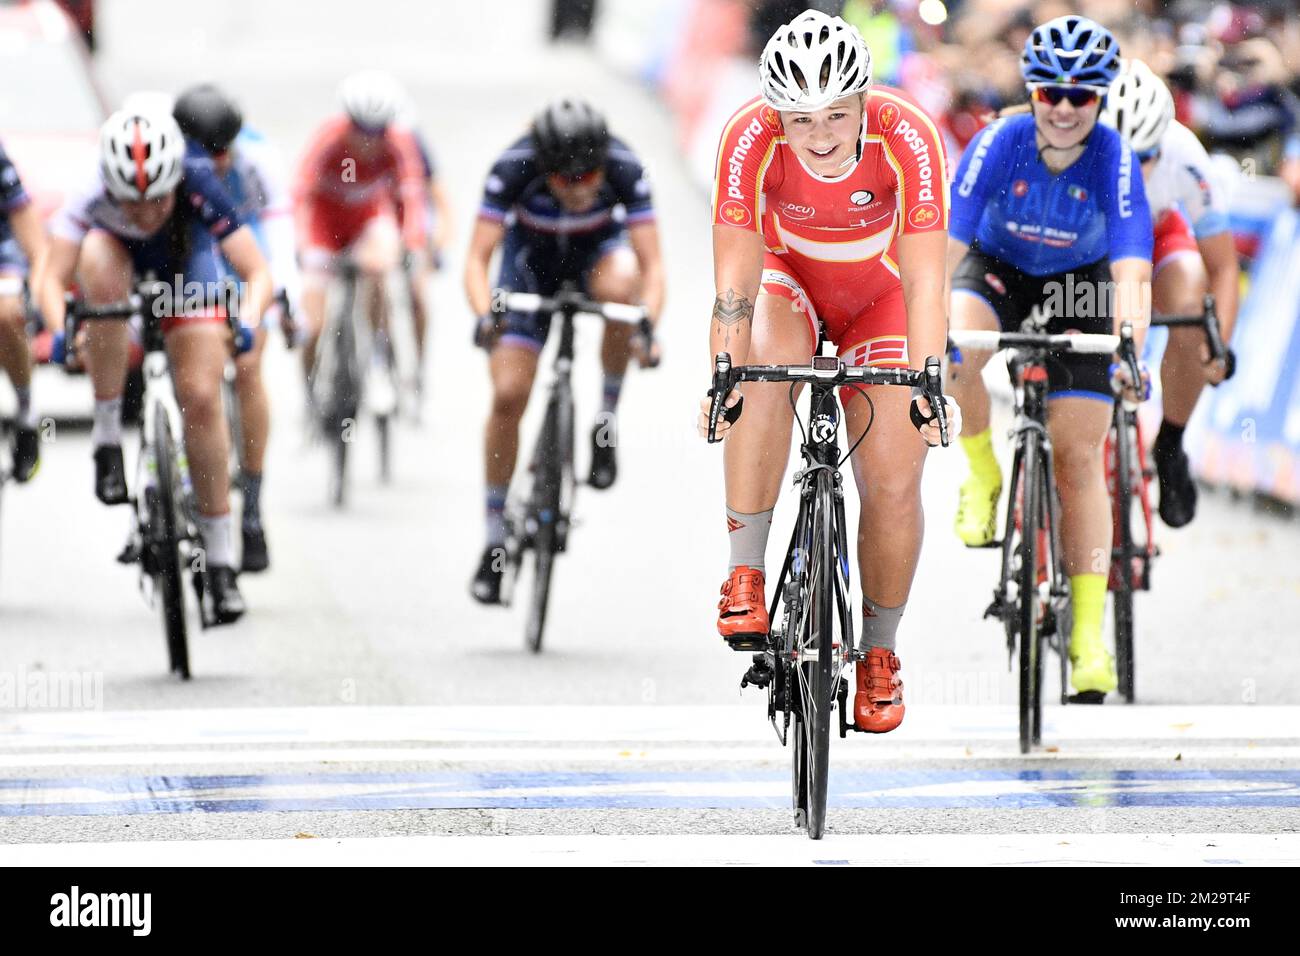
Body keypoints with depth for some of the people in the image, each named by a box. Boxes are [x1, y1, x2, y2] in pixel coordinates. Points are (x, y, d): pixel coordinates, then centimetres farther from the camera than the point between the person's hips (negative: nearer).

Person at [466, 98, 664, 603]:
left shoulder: (624, 168, -32)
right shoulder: (513, 168, -33)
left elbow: (652, 264, -32)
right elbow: (477, 258, -34)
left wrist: (648, 327, -50)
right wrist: (485, 316, -53)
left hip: (599, 247, 0)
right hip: (532, 255, 0)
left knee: (620, 286, -38)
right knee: (508, 395, -13)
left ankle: (606, 424, -17)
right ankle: (495, 538, 1)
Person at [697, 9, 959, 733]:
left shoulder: (908, 138, -34)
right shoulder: (752, 138, -32)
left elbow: (923, 280, -33)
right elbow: (736, 280, -32)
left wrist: (928, 389, -43)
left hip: (878, 293, 0)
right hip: (789, 278, 0)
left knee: (894, 480, -9)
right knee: (765, 367, -34)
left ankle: (880, 652, 14)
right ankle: (746, 576, -26)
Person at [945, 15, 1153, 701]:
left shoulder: (1114, 159, -26)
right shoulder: (1000, 144, -27)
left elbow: (1132, 269, -34)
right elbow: (948, 244, -31)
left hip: (1077, 286, 0)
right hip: (997, 268, 0)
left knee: (1079, 457, -7)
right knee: (954, 359, -34)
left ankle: (1089, 633, -7)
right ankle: (983, 476, -6)